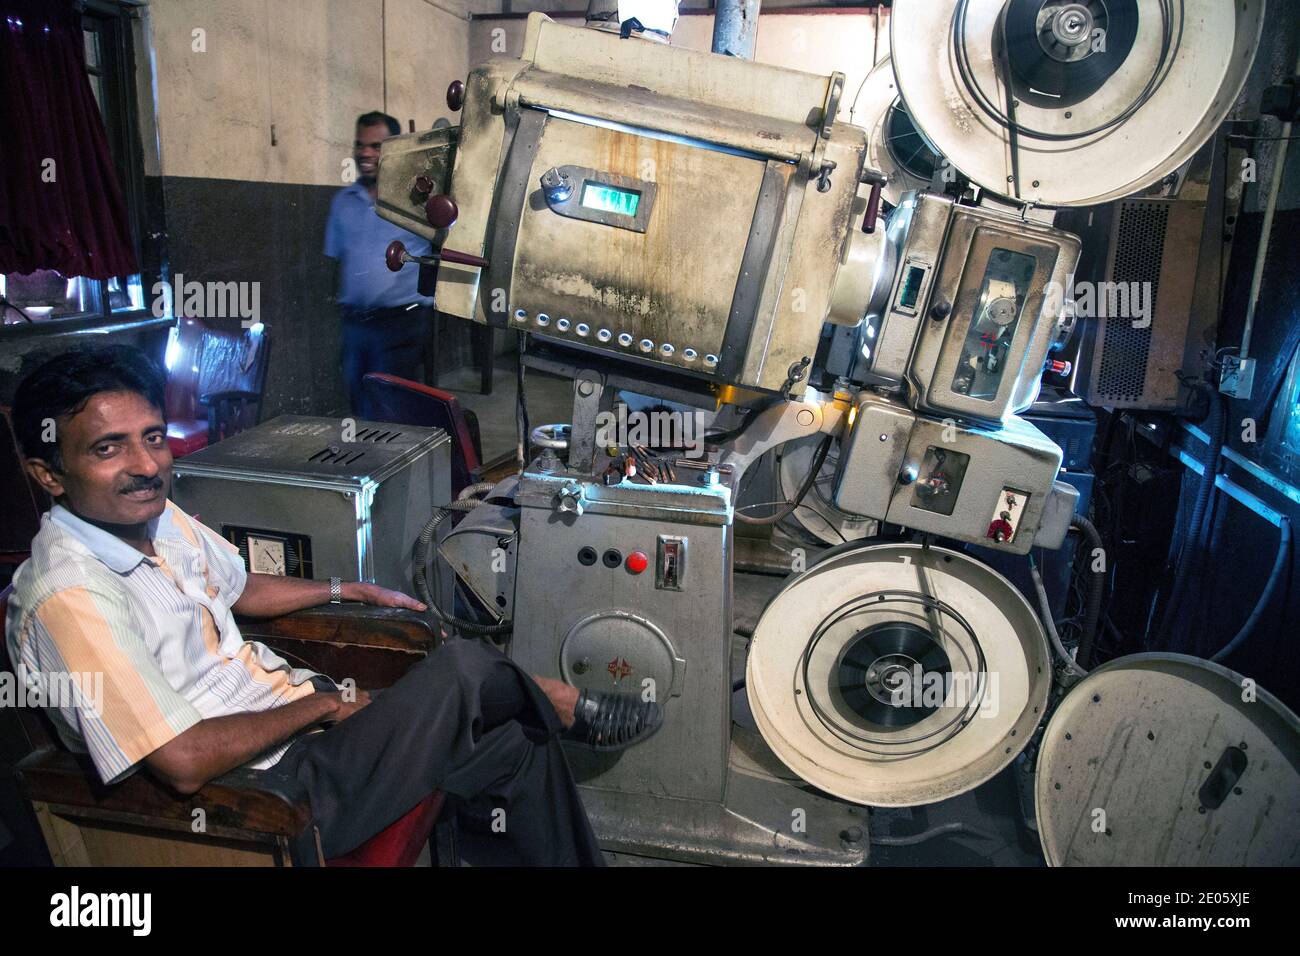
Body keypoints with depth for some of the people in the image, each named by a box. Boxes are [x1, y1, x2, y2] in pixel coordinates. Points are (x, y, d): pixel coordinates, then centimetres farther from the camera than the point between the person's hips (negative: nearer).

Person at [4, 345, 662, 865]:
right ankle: (568, 709, 16)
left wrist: (353, 591, 24)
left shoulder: (157, 517, 2)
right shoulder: (69, 597, -26)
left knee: (518, 747, 3)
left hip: (293, 723, 8)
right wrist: (322, 702, -17)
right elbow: (184, 763, -29)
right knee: (460, 669, -15)